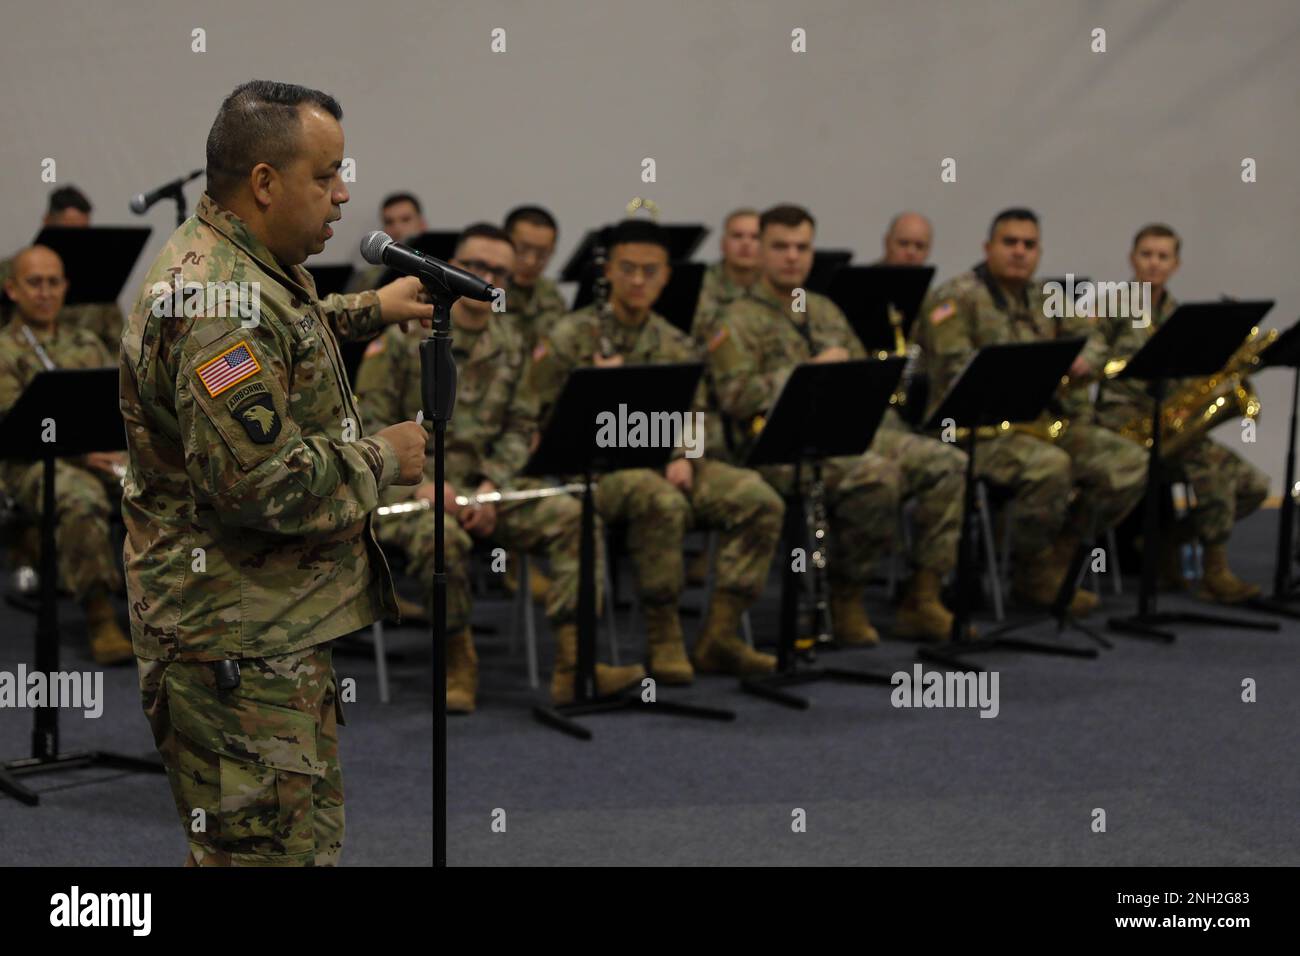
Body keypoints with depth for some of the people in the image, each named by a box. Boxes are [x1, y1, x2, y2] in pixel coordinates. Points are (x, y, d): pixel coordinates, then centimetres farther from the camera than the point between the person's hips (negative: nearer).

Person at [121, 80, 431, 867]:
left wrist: (371, 309, 26)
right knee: (273, 849, -6)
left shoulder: (238, 262, 12)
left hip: (271, 619, 11)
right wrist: (382, 460, -15)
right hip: (241, 648, -11)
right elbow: (263, 483, -29)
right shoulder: (222, 303, -24)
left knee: (309, 832, 19)